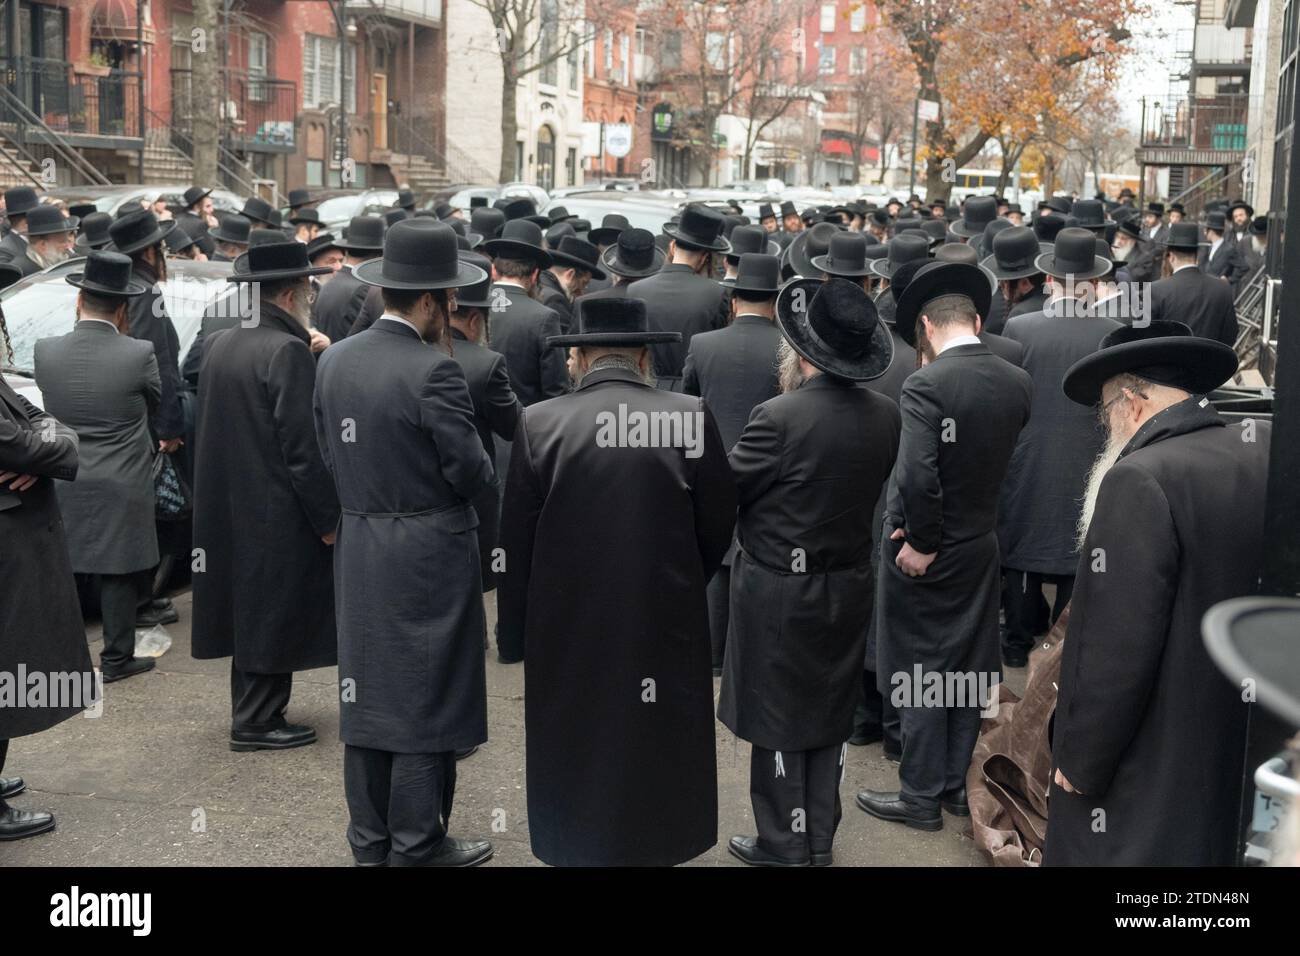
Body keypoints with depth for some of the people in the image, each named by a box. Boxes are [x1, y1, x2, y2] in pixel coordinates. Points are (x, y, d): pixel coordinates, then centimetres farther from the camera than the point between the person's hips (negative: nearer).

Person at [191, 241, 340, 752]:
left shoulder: (218, 344, 6)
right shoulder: (288, 351, -19)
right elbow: (302, 447, -20)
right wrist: (328, 518, -13)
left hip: (228, 507, 8)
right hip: (279, 513, -8)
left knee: (249, 610, 18)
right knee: (275, 614, 3)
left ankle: (250, 711, 28)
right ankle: (257, 722, 12)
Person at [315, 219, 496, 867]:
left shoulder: (334, 360, 3)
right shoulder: (433, 371, -19)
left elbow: (330, 454, 9)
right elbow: (470, 471, -16)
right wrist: (478, 466, 5)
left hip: (359, 551, 7)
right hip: (430, 556, -7)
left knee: (367, 692, 14)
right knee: (426, 700, 4)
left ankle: (370, 840, 24)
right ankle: (417, 847, 13)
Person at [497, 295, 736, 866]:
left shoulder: (539, 423, -8)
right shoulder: (691, 418, -8)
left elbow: (515, 542, -4)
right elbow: (718, 524, 0)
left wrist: (514, 637, 7)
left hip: (569, 628, 0)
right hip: (667, 623, 0)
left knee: (576, 759, 14)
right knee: (658, 754, 16)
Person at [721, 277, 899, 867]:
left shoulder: (780, 417, -23)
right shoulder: (885, 417, -4)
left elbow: (724, 492, -13)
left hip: (780, 591, -6)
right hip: (850, 585, 6)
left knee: (778, 719, 8)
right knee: (830, 715, 17)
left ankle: (785, 846, 20)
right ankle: (820, 839, 29)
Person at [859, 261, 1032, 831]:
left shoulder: (927, 383, -22)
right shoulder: (1018, 382, -1)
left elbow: (917, 475, -27)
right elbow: (1003, 459, 3)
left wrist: (922, 543, -16)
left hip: (924, 551, -6)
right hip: (981, 543, 6)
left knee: (919, 672, 6)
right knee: (967, 667, 17)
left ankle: (922, 795, 15)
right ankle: (957, 783, 29)